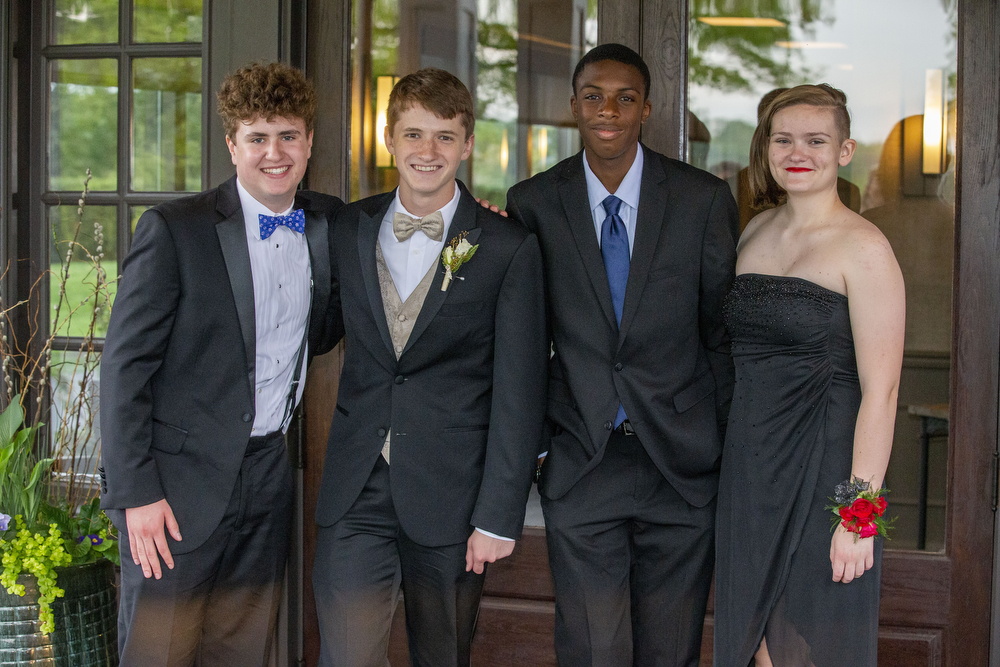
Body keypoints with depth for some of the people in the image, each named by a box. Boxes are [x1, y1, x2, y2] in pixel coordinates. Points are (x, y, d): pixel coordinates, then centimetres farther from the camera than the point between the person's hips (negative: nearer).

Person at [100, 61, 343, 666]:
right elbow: (126, 365, -9)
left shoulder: (326, 224, 7)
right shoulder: (174, 231, -9)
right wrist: (135, 492, -15)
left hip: (267, 480, 5)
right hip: (179, 486, -5)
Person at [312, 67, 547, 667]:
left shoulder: (509, 248, -4)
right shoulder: (348, 230, 7)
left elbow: (519, 395, -5)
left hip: (451, 498, -2)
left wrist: (499, 516, -9)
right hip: (356, 495, 2)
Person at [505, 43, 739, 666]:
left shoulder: (705, 199, -2)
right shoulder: (533, 203, -1)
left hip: (681, 463, 0)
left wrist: (731, 450, 4)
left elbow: (724, 329, 3)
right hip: (578, 467, 0)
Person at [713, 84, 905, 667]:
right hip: (749, 471, 6)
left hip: (822, 470, -6)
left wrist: (859, 514, -19)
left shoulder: (863, 248, -10)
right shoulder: (754, 234, 10)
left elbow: (880, 390, -15)